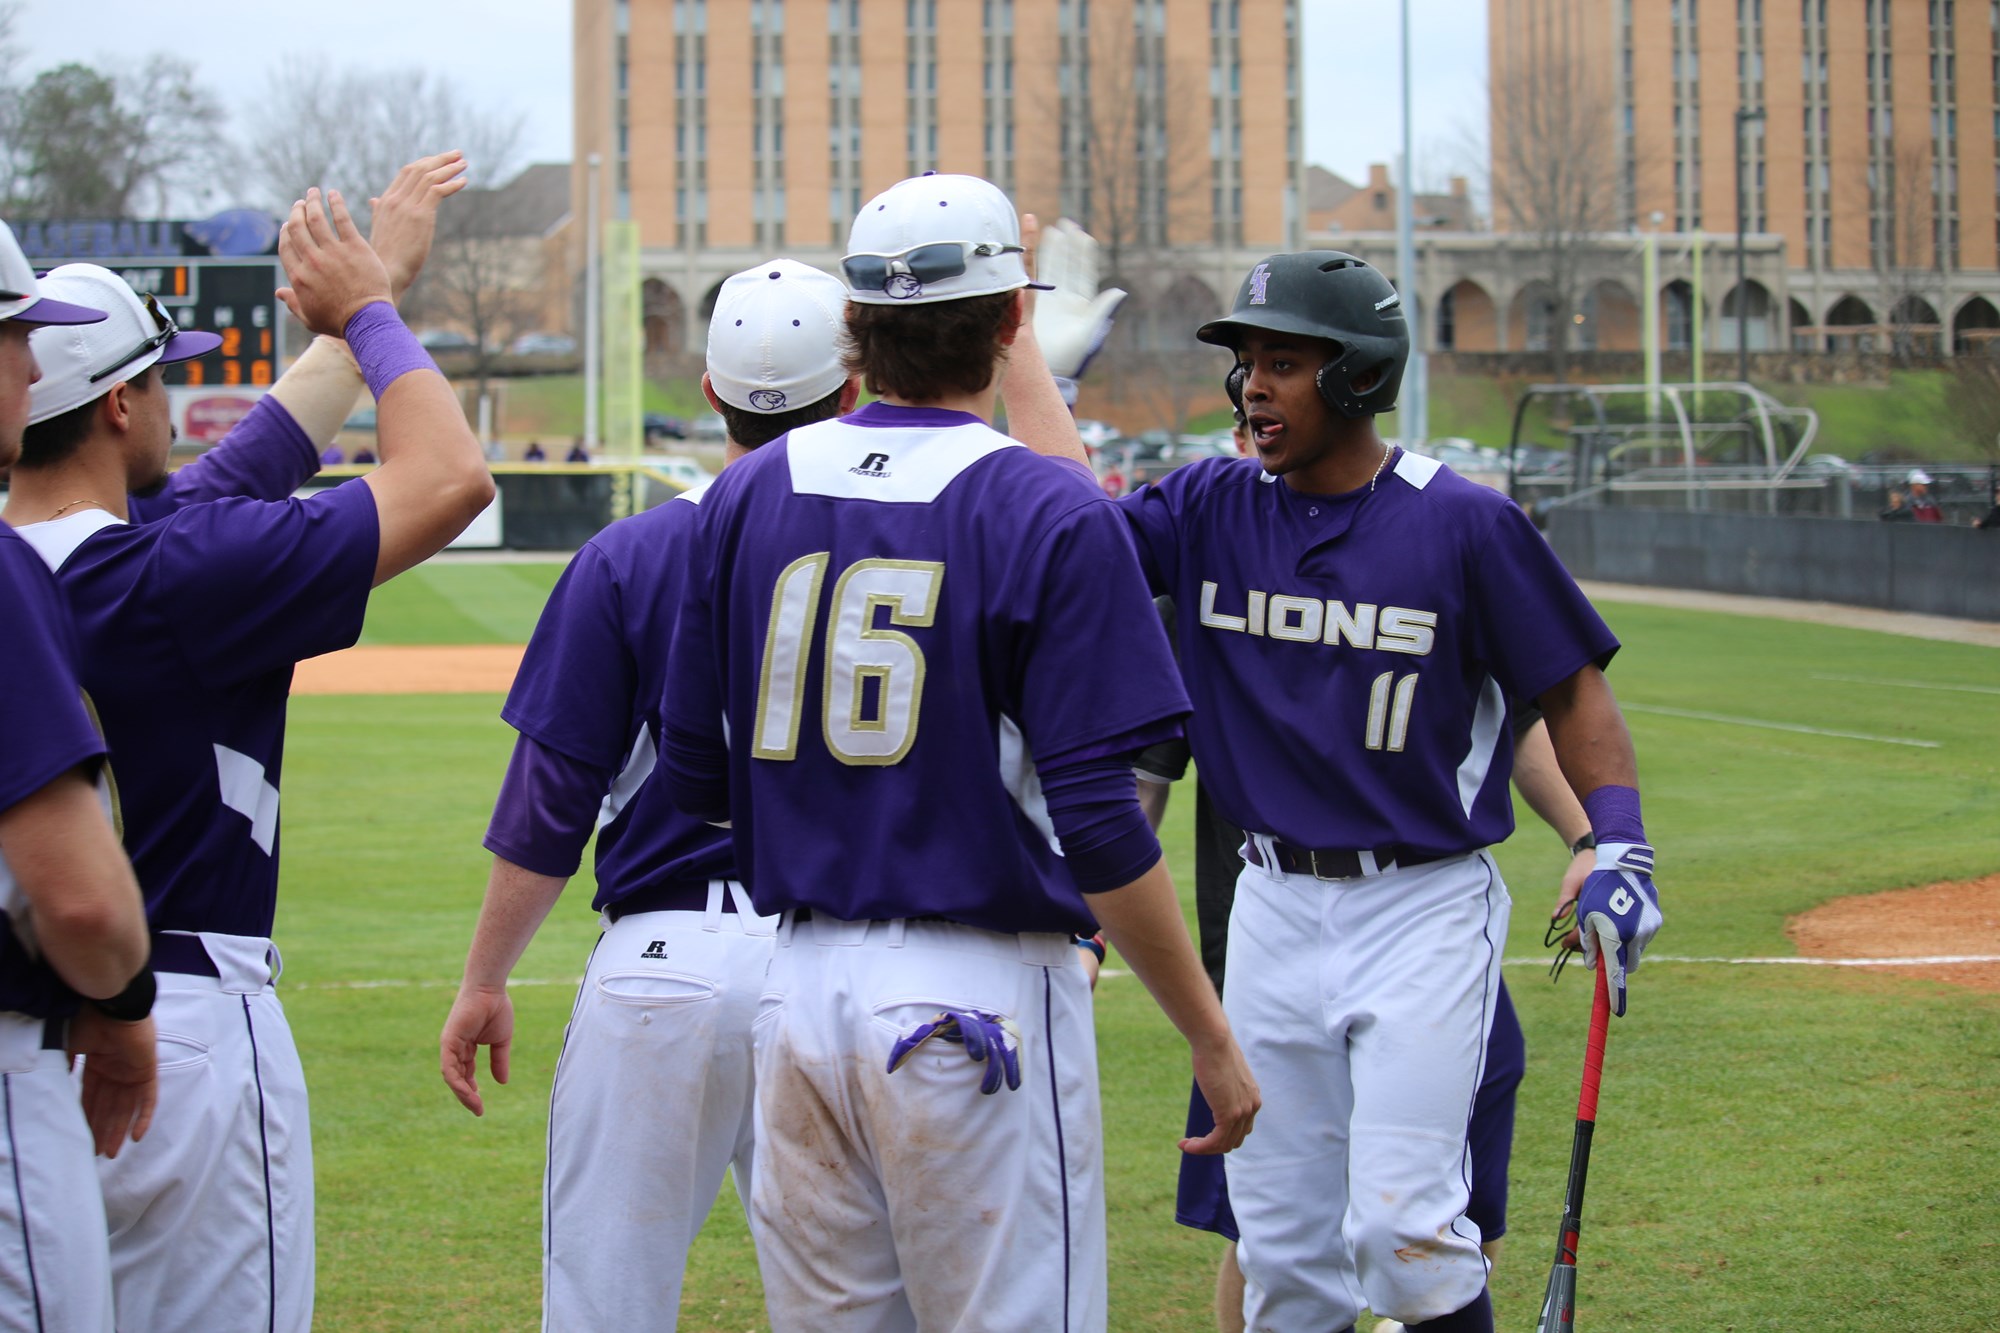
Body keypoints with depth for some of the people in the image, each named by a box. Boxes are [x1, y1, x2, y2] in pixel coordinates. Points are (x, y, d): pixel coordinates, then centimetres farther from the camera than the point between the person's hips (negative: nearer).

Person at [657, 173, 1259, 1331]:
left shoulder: (747, 497, 6)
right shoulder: (1051, 517, -9)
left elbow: (692, 777, 10)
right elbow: (1097, 822, -14)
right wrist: (1212, 1039, -6)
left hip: (801, 982, 5)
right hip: (982, 999, -5)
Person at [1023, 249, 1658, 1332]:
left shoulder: (1465, 523, -9)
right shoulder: (1212, 509, 3)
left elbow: (1570, 685, -4)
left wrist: (1618, 845, -15)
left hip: (1423, 907, -5)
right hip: (1274, 907, 5)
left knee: (1402, 1225, -14)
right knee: (1279, 1243, 10)